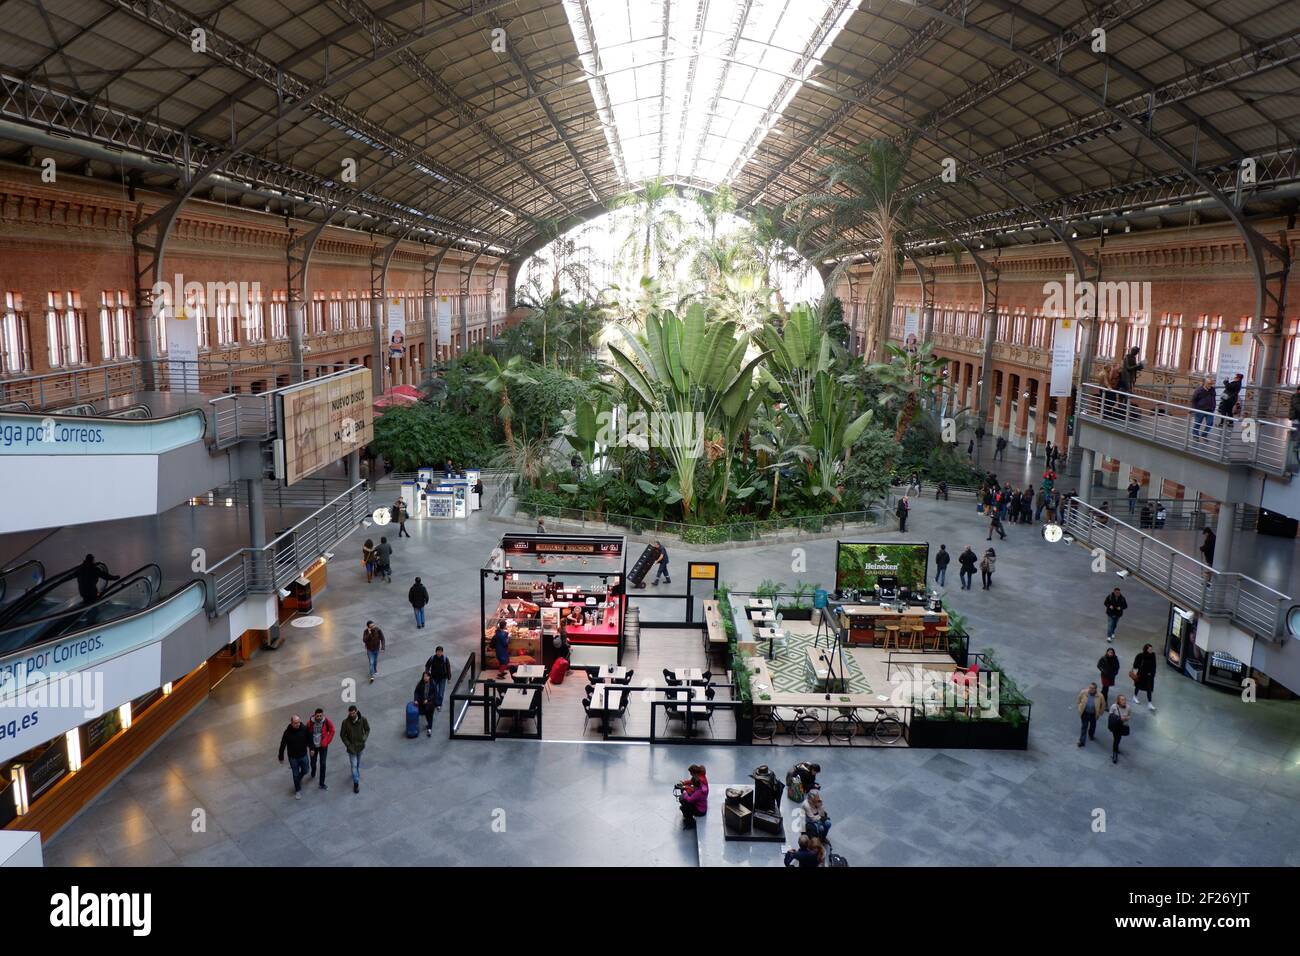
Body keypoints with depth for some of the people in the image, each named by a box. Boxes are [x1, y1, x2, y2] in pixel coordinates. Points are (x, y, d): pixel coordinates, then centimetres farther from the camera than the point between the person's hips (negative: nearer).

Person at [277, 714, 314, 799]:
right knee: (296, 774, 10)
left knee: (305, 770, 16)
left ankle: (299, 779, 50)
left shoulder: (304, 729, -17)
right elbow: (283, 745, -11)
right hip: (293, 757, -2)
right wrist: (281, 757, -4)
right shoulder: (287, 732, -22)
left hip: (303, 755, 2)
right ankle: (298, 790, 31)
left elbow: (309, 739, 0)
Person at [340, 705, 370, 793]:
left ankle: (357, 775, 50)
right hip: (351, 747, -2)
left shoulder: (363, 720, -17)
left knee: (358, 762, 23)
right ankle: (356, 783, 11)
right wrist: (348, 745, -15)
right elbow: (342, 735, -10)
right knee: (354, 765, 0)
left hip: (360, 745, 2)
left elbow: (367, 729, 0)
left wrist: (364, 738, -15)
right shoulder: (345, 722, -21)